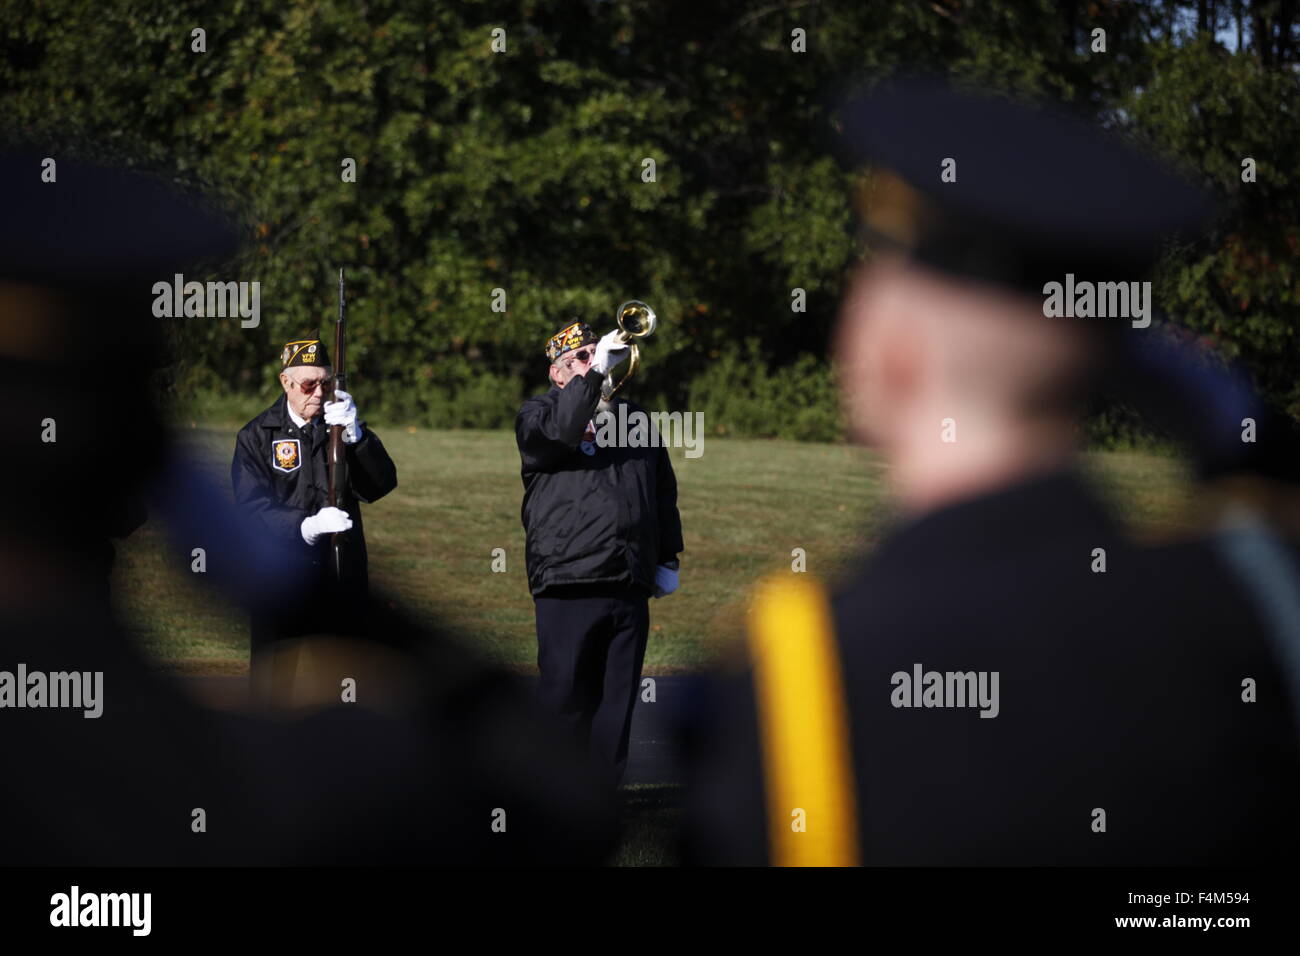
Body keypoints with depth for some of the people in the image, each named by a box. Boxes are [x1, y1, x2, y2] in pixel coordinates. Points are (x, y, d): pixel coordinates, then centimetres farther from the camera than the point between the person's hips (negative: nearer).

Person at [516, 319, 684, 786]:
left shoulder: (636, 420, 21)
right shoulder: (538, 412, 6)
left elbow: (664, 494, 25)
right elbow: (558, 432, -19)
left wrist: (669, 559, 21)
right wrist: (595, 372, -20)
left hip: (630, 589, 5)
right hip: (568, 586, -4)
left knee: (616, 702, 5)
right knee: (563, 696, -5)